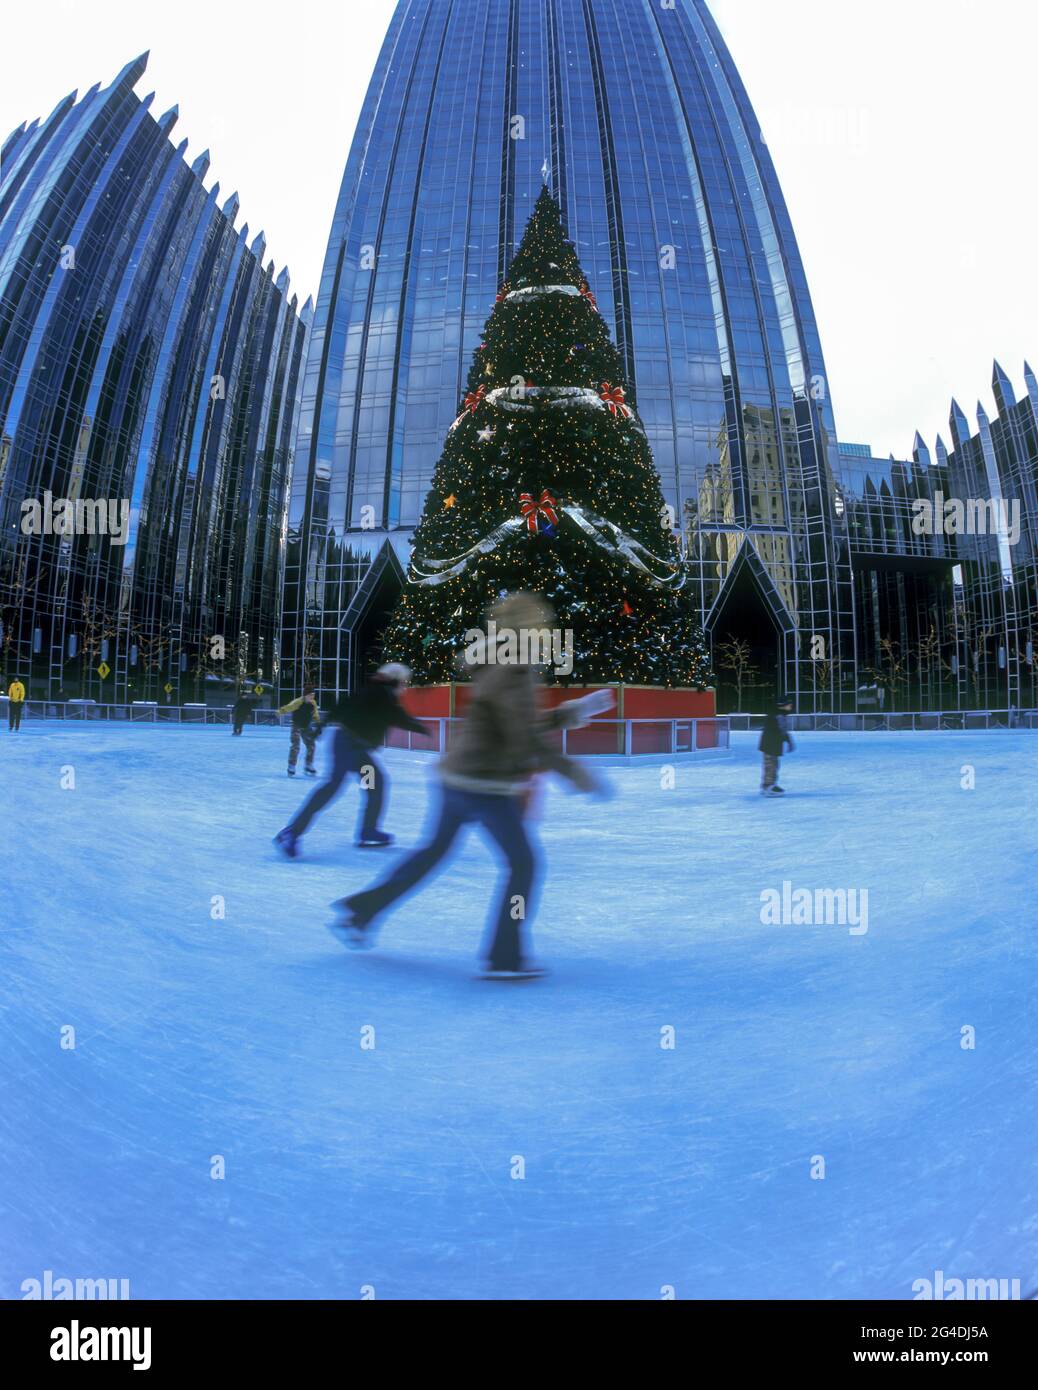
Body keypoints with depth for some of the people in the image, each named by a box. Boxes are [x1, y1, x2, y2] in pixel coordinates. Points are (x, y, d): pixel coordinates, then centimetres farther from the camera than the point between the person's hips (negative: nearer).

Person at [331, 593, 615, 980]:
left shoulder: (495, 667, 12)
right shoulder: (514, 673, -17)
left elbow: (523, 725, 19)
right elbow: (527, 738, -22)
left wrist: (573, 712, 19)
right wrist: (572, 771, -16)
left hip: (457, 776, 9)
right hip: (484, 785, -9)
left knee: (435, 850, 24)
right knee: (522, 864, 4)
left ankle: (361, 909, 32)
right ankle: (505, 958, 11)